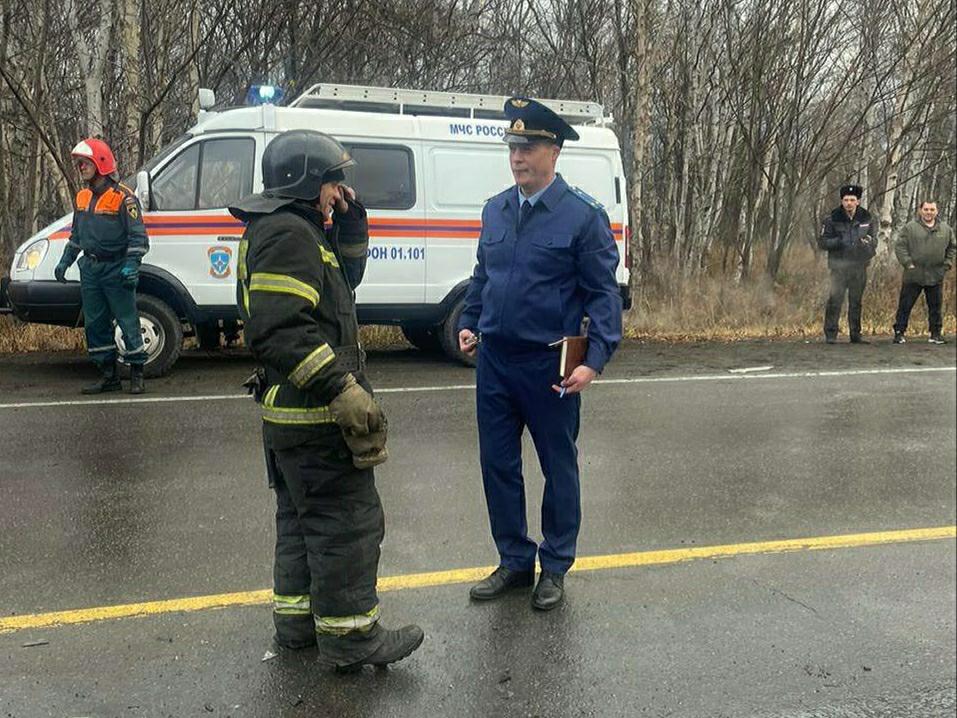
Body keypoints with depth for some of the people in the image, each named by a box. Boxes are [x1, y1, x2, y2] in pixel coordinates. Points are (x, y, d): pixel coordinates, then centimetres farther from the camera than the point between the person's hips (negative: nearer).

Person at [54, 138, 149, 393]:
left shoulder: (123, 197, -9)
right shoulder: (82, 197, 14)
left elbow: (138, 236, -11)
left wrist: (132, 264, -21)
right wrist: (65, 261, 21)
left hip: (117, 269, -7)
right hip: (90, 269, 8)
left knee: (128, 322, -4)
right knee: (95, 324, 9)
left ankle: (137, 375, 5)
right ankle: (108, 375, 17)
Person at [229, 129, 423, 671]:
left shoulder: (297, 230, 16)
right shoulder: (287, 233, -17)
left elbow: (346, 277, 25)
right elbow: (281, 330, -27)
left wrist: (350, 221, 10)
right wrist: (343, 391, -28)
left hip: (292, 413, 11)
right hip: (314, 415, -11)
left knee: (303, 517, 19)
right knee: (348, 521, -2)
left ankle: (297, 620, 31)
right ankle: (349, 636, 8)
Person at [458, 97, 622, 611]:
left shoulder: (583, 216, -9)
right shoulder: (495, 211, 8)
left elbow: (603, 293, -10)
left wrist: (595, 359, -18)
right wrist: (468, 323, 7)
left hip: (549, 365, -5)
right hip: (494, 359, 6)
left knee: (559, 468, 10)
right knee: (497, 464, 12)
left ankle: (555, 568, 27)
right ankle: (514, 561, 29)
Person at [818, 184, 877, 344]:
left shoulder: (867, 219, 6)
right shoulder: (832, 220, -2)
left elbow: (874, 240, 12)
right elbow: (822, 242, -2)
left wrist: (869, 242, -12)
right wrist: (838, 242, -18)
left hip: (859, 266, 3)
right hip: (839, 266, -3)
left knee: (856, 302, 10)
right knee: (835, 300, -10)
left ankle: (855, 334, 18)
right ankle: (830, 334, -4)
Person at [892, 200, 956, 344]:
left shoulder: (946, 229, 9)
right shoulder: (910, 227, -2)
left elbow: (952, 247, 18)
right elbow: (899, 246, -4)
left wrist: (947, 264, 7)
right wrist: (907, 263, -11)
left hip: (936, 277, 3)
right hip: (913, 276, -3)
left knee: (935, 307, 9)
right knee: (905, 306, 1)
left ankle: (936, 334, 19)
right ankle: (899, 332, 9)